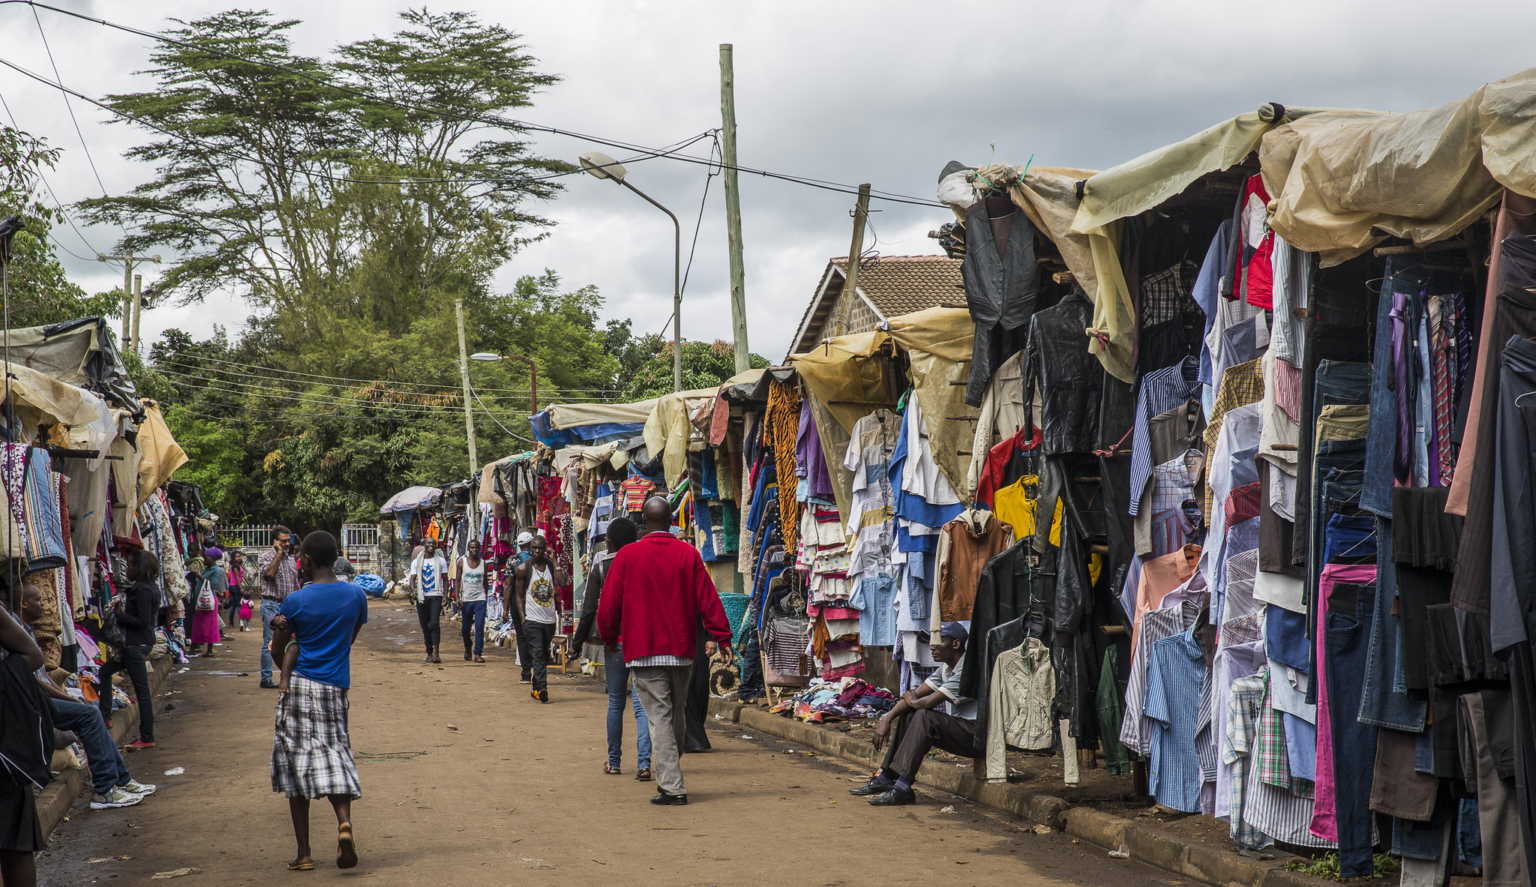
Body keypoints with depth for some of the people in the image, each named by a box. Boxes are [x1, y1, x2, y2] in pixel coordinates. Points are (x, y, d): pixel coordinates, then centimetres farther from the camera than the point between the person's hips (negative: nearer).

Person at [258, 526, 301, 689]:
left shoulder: (291, 559, 14)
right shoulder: (266, 557, -3)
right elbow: (270, 572, -23)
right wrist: (279, 553, -16)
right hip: (271, 604, -6)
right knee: (269, 643, -5)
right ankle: (266, 678, -1)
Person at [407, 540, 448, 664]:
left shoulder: (441, 561, 8)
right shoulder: (416, 562, 11)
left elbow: (445, 579, 8)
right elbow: (413, 578, 4)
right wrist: (413, 591, -16)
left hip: (436, 596, -3)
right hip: (422, 597, 3)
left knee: (434, 624, -15)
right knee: (425, 626, 4)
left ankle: (436, 653, -20)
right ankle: (429, 654, 10)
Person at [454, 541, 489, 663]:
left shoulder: (483, 564, 6)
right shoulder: (462, 562, 2)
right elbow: (457, 580, 3)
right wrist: (458, 597, -7)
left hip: (480, 599, 0)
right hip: (466, 599, 0)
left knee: (479, 627, -10)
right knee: (465, 628, 8)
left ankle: (478, 653, -8)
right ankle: (467, 649, 32)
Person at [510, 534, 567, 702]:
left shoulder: (551, 564, 7)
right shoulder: (523, 568, -1)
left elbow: (563, 582, -7)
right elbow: (519, 595, 2)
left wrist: (555, 561, -11)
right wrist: (522, 617, -7)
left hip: (550, 619, 4)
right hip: (532, 619, -4)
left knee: (545, 655, 12)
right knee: (538, 654, -15)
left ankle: (536, 687, 23)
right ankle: (541, 688, -24)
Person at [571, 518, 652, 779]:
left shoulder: (600, 566, 0)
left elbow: (589, 609, -1)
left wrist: (577, 641, 9)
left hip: (615, 641, 0)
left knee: (615, 703, 14)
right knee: (642, 703, -2)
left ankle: (613, 761, 22)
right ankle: (643, 763, -13)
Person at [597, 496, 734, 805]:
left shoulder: (627, 556, -3)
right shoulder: (688, 554, 1)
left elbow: (608, 605, 0)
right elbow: (708, 599, -2)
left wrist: (610, 639, 15)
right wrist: (722, 638, -1)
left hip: (644, 651, -2)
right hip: (682, 649, 3)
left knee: (659, 718, -4)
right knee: (676, 715, 16)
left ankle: (672, 787, -11)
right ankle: (670, 777, 28)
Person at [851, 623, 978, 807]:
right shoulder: (945, 669, 12)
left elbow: (929, 702, -24)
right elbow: (915, 695, 10)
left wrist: (912, 701, -2)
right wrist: (887, 719, -3)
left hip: (975, 735, -10)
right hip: (959, 729, 10)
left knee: (924, 717, -26)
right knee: (908, 714, 4)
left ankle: (902, 788, -29)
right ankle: (884, 778, 2)